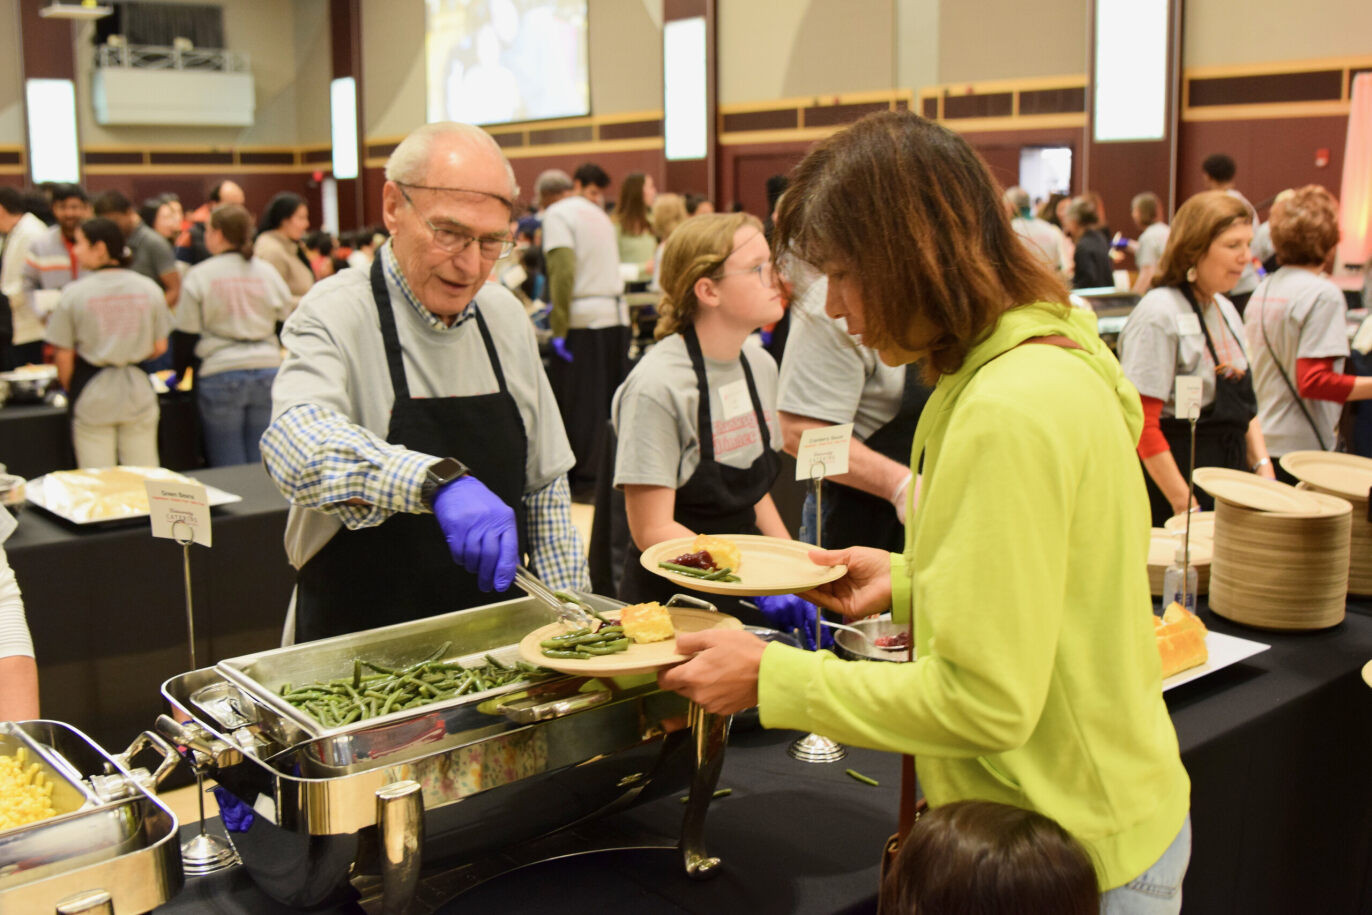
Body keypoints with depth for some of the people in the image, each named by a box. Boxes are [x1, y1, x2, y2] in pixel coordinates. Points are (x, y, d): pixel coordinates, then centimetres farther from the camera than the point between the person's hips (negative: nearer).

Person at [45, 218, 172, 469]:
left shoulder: (74, 293, -9)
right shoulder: (149, 288, -1)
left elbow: (64, 356, -6)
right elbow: (160, 347, 4)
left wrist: (69, 390, 12)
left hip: (92, 393, -2)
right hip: (138, 391, 2)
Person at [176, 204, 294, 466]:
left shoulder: (199, 275, -1)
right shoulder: (268, 272, 8)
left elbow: (187, 332, 1)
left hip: (220, 375, -3)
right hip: (268, 372, 3)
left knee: (228, 472, 3)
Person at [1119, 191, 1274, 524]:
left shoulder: (1225, 309, 11)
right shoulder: (1158, 313, -15)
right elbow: (1142, 424, -19)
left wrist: (1263, 467, 5)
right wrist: (1185, 506, -20)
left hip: (1229, 479, 8)